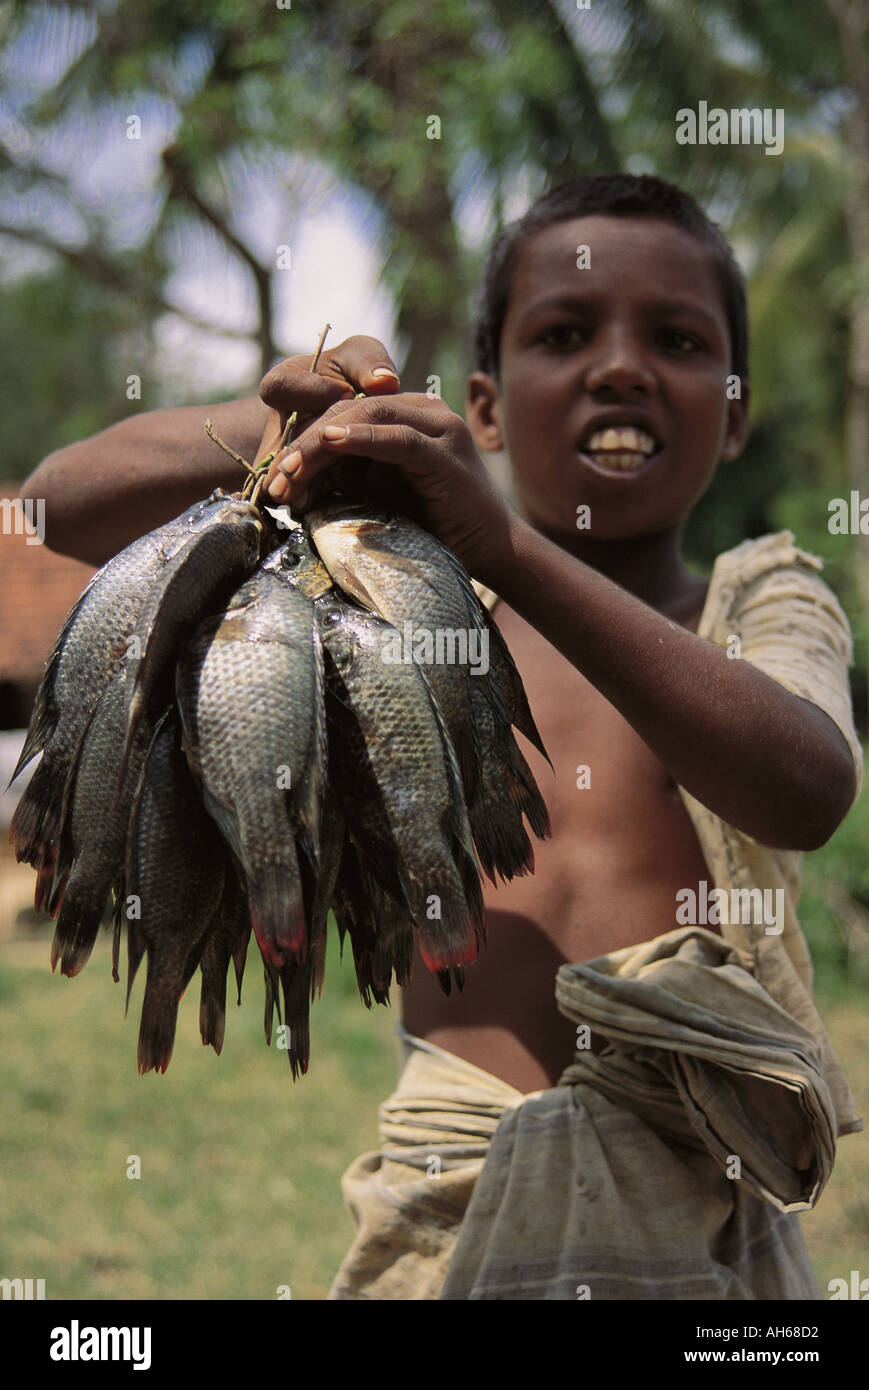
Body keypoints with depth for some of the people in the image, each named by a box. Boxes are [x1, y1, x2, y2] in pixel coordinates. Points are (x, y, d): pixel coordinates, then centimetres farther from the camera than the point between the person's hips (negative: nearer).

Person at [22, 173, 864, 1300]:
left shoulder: (764, 602, 7)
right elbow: (66, 506, 9)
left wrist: (510, 550, -27)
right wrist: (280, 433, -12)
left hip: (704, 1218, -1)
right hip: (454, 1209, 1)